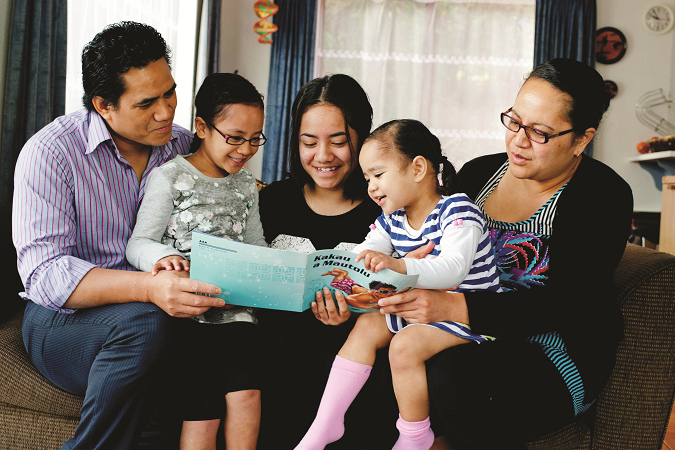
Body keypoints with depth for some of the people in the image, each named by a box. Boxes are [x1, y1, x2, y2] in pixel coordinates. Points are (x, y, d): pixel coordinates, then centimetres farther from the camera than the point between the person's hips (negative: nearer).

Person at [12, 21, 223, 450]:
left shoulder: (182, 145, 6)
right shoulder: (51, 152, -11)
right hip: (63, 318, -4)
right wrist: (148, 288, -37)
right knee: (142, 323, -36)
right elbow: (43, 275, -21)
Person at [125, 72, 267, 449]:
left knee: (247, 391, -18)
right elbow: (139, 243, -5)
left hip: (235, 306, 4)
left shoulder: (246, 184, 17)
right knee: (203, 407, -17)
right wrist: (164, 256, -28)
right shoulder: (170, 177, 0)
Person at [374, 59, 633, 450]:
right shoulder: (477, 174, 10)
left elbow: (564, 306, -19)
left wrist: (455, 307, -31)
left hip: (555, 355, -4)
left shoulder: (604, 196, -7)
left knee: (450, 378, -34)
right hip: (471, 335, 5)